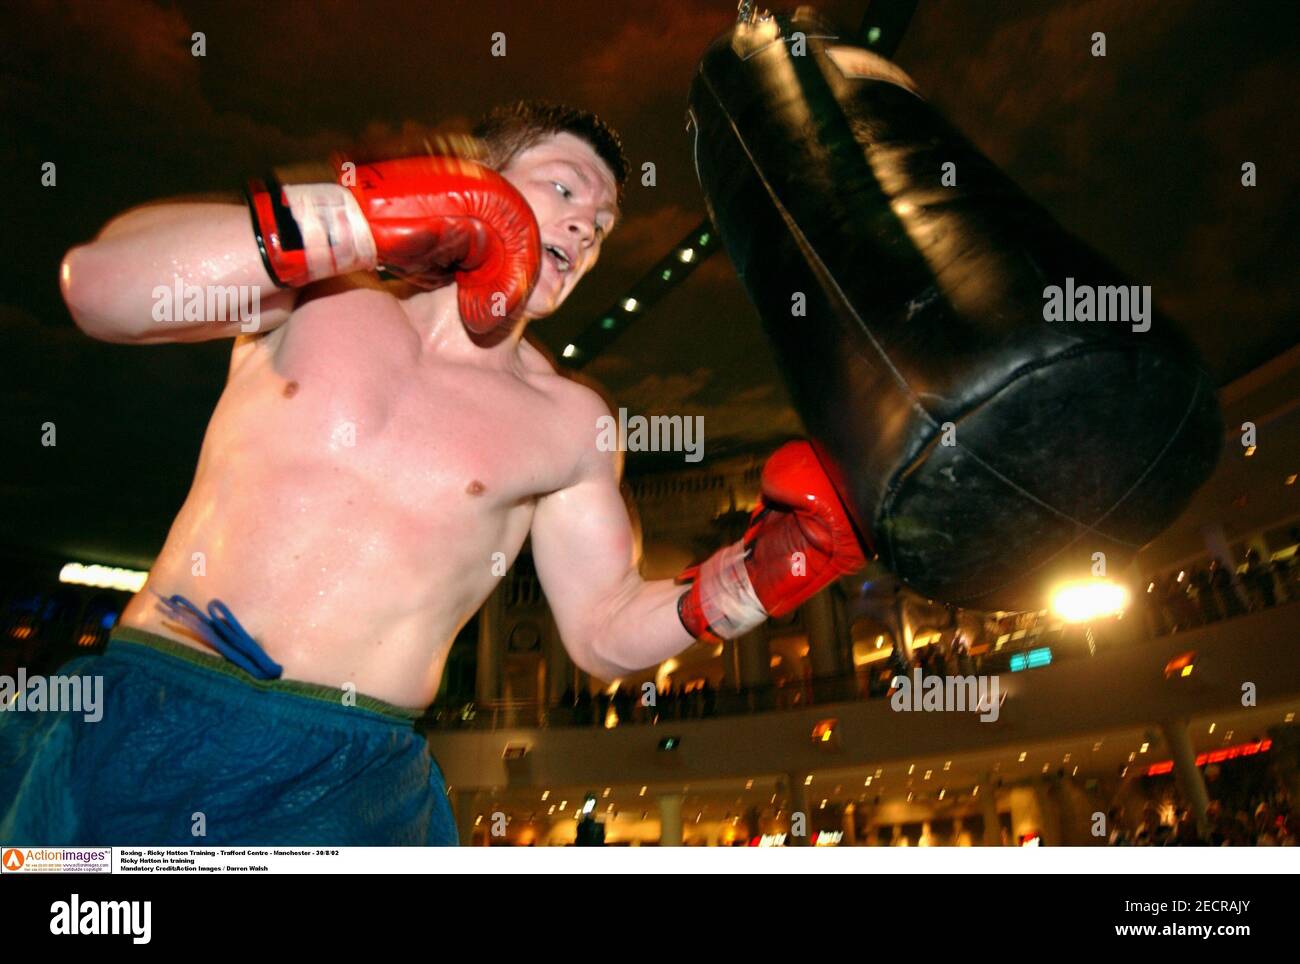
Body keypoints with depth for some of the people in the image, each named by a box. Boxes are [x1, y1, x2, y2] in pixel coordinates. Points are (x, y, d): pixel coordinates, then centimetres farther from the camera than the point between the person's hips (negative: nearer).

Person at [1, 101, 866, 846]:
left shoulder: (567, 423, 2)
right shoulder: (318, 293, 2)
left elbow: (606, 633, 5)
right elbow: (98, 284, -13)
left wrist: (745, 579, -12)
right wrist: (359, 217, -20)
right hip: (141, 731, 1)